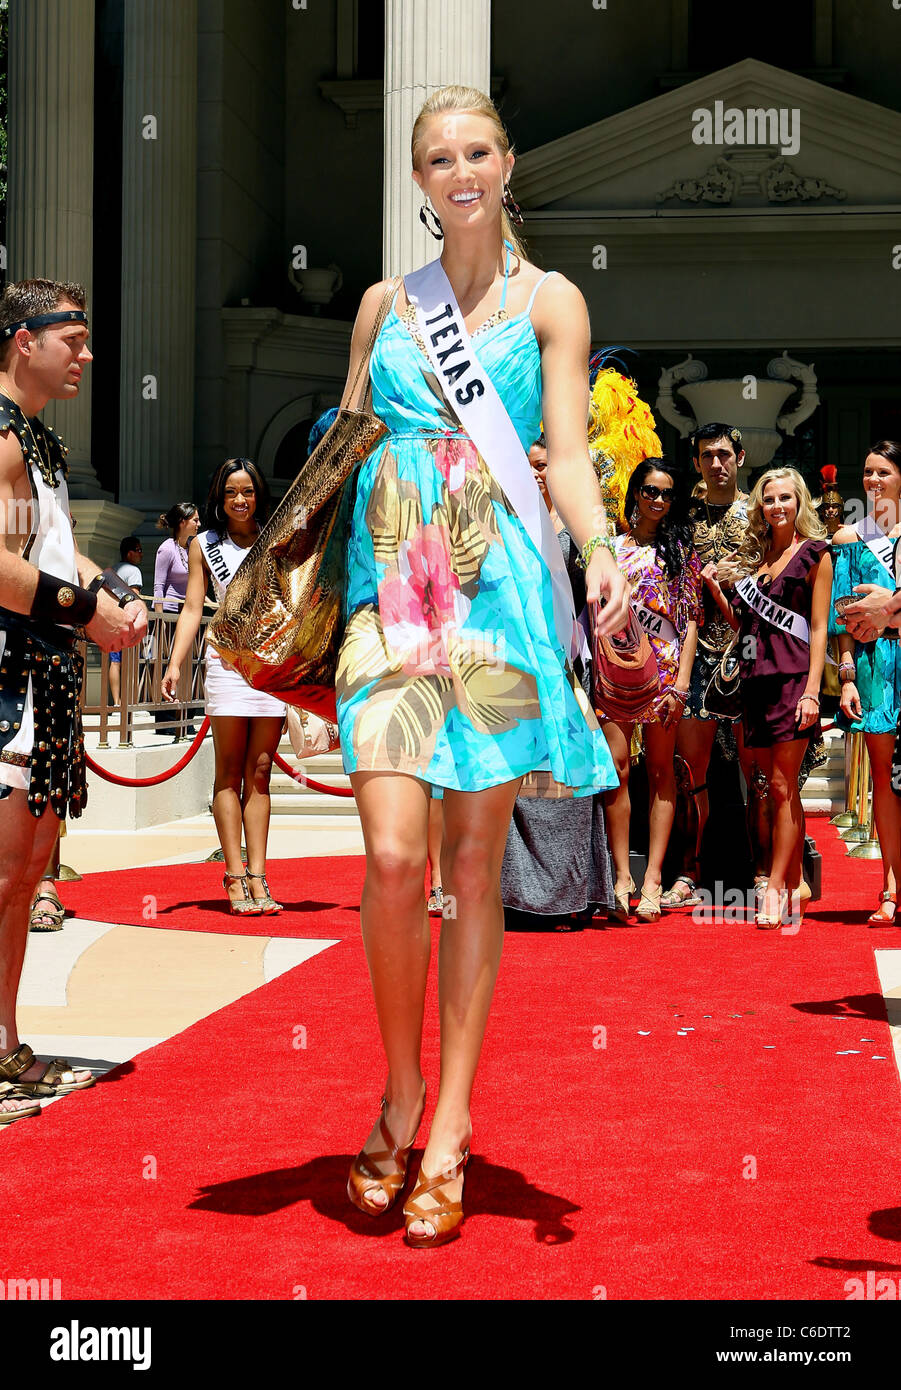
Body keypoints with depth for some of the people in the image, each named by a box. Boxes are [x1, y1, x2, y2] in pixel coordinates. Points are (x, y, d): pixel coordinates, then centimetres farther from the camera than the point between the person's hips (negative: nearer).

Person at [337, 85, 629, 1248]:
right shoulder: (386, 304, 16)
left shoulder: (550, 302, 9)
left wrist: (599, 551, -19)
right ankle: (400, 1092, 10)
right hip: (390, 583, 1)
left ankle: (448, 1127, 8)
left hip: (498, 586, -1)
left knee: (474, 861, 0)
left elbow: (567, 455, 0)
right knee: (393, 855, -11)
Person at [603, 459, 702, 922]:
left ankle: (653, 878, 1)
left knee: (660, 770, 0)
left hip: (663, 665, -1)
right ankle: (621, 876, -1)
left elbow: (691, 617, 4)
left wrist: (683, 677, -5)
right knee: (616, 767, -5)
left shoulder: (681, 549, 8)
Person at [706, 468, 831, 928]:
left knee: (782, 786, -7)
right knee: (780, 788, 7)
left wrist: (812, 690, -12)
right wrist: (716, 588, 4)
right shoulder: (754, 555, 18)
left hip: (793, 678, -5)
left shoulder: (814, 553, 2)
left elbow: (818, 627, -4)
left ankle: (775, 889, -6)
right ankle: (794, 885, 13)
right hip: (756, 680, 5)